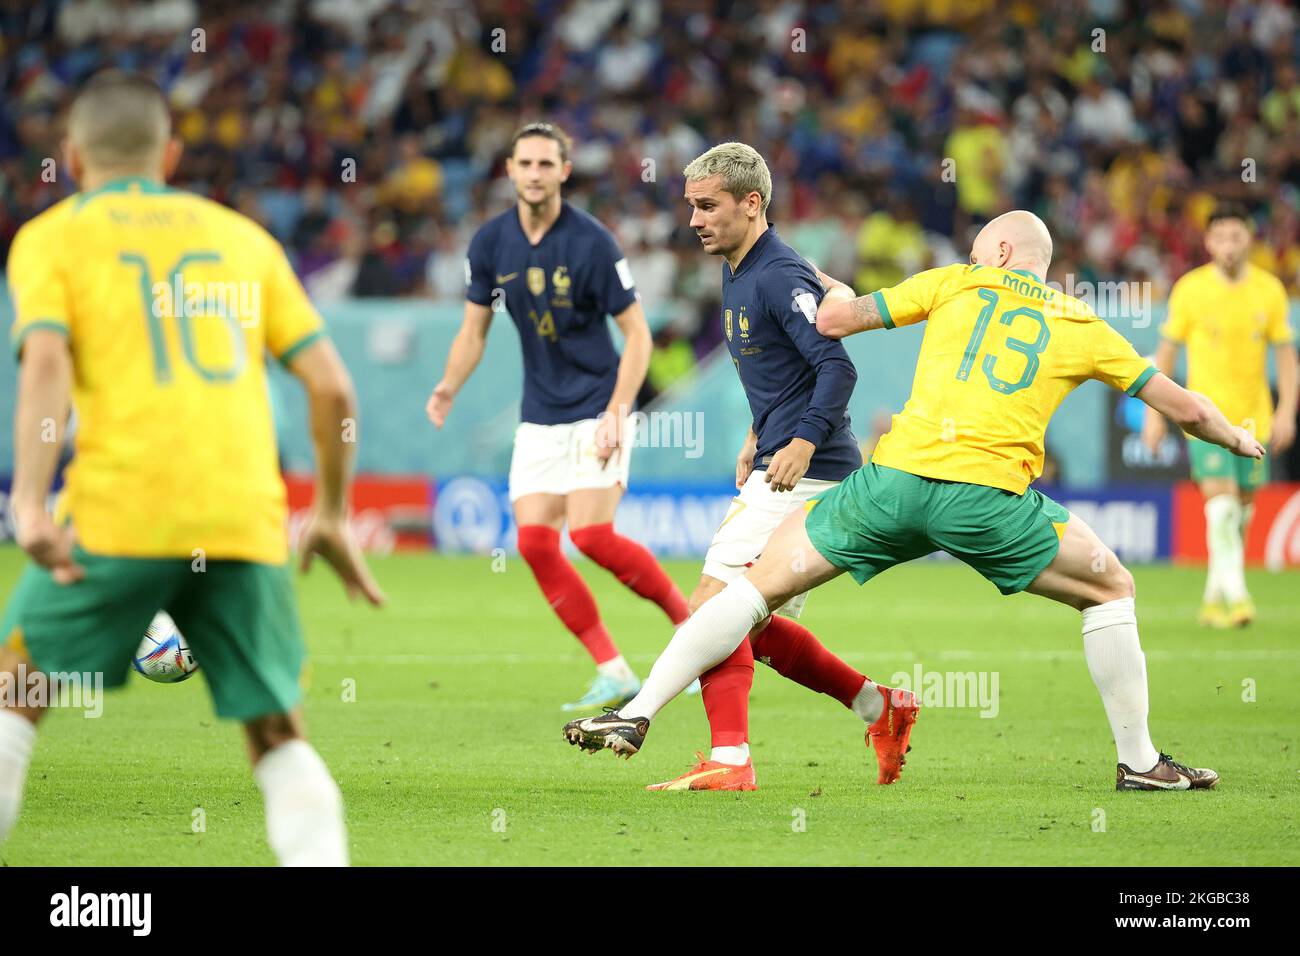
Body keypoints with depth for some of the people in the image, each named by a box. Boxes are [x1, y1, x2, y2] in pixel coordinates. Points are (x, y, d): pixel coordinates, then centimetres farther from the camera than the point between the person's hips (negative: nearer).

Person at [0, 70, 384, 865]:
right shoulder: (242, 236, 20)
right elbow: (333, 386, 13)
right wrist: (332, 515, 23)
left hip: (120, 511, -2)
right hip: (247, 522, 2)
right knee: (279, 734, 9)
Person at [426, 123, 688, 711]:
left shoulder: (592, 243, -14)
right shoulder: (490, 243, 1)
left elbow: (637, 332, -10)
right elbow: (474, 330, 10)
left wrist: (617, 411, -19)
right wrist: (448, 387, -9)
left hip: (596, 412, -5)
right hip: (539, 417, 5)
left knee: (591, 534, -18)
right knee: (535, 542, -7)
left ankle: (689, 619, 4)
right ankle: (613, 674, 1)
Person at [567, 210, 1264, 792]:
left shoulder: (956, 284, 18)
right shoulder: (1082, 327, 18)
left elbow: (834, 321, 18)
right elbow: (1183, 407, 23)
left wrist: (841, 294, 41)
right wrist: (1238, 440, 44)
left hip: (895, 478, 1)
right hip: (989, 496, -1)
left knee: (761, 581, 14)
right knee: (1111, 589, 21)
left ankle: (637, 713, 7)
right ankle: (1138, 761, 18)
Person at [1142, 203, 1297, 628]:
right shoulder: (1190, 289, -5)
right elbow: (1166, 351, 3)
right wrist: (1154, 413, 0)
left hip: (1254, 418, 3)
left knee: (1241, 511, 9)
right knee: (1220, 505, -16)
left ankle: (1215, 597, 23)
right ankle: (1236, 594, -21)